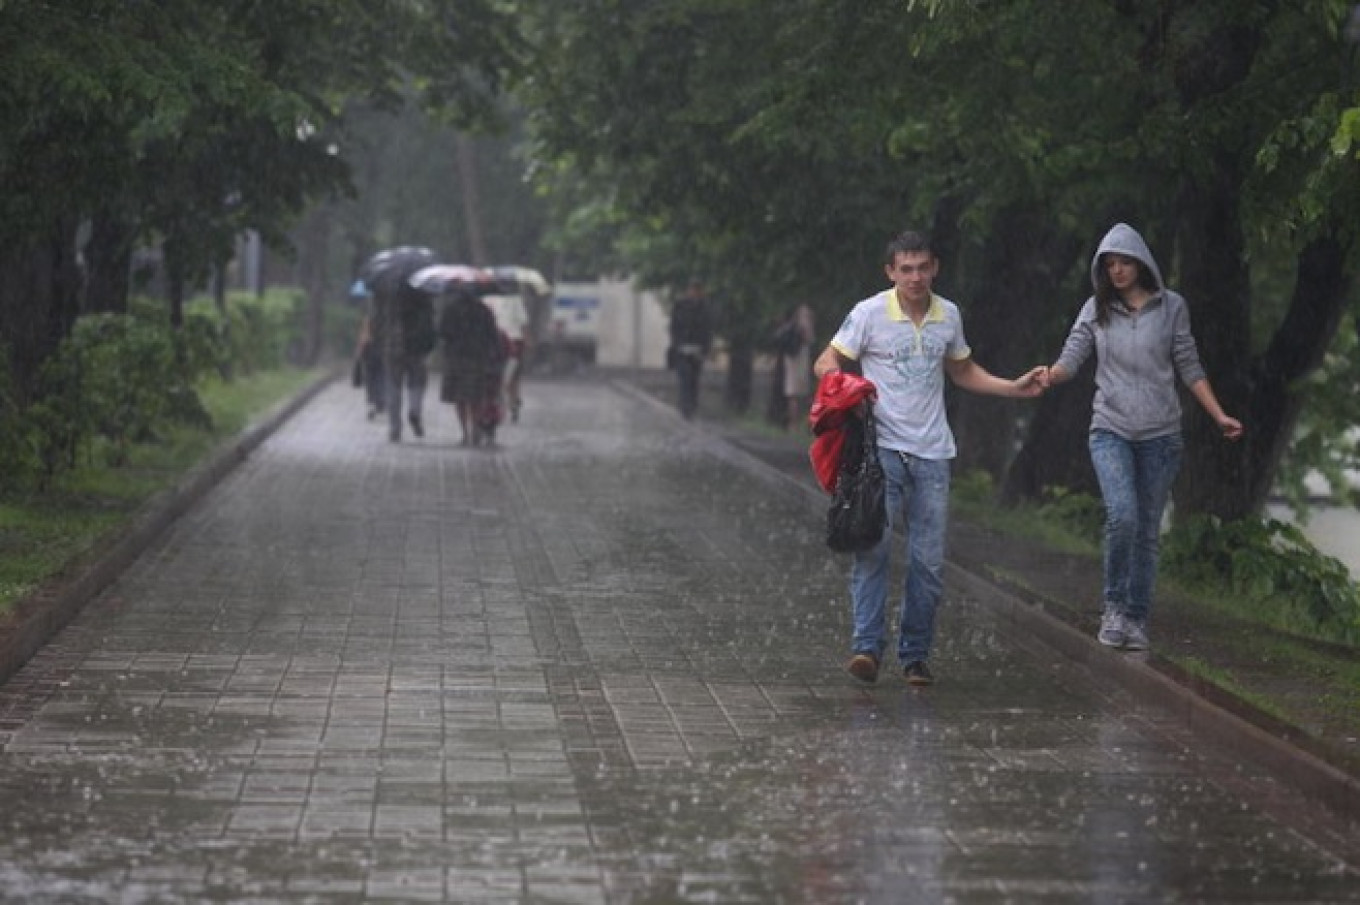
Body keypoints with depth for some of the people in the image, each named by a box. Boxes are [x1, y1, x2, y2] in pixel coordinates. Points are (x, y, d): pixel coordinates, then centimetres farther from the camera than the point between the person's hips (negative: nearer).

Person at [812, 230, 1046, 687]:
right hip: (881, 447, -4)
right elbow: (826, 363, 0)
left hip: (931, 452, 4)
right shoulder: (869, 313, -3)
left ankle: (915, 655, 10)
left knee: (929, 560, 2)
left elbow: (962, 370, 26)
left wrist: (1014, 387, 16)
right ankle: (867, 646, -18)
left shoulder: (948, 315, 9)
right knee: (873, 545, -16)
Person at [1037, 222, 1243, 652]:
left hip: (1159, 434, 1)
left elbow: (1189, 368, 6)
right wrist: (1049, 376, -26)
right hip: (1110, 428, -1)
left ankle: (1137, 619, 14)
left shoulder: (1171, 307, 3)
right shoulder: (1096, 309, 4)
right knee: (1122, 515, -21)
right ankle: (1114, 605, -5)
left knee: (1147, 529, 4)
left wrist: (1220, 416, 0)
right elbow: (1072, 356, -4)